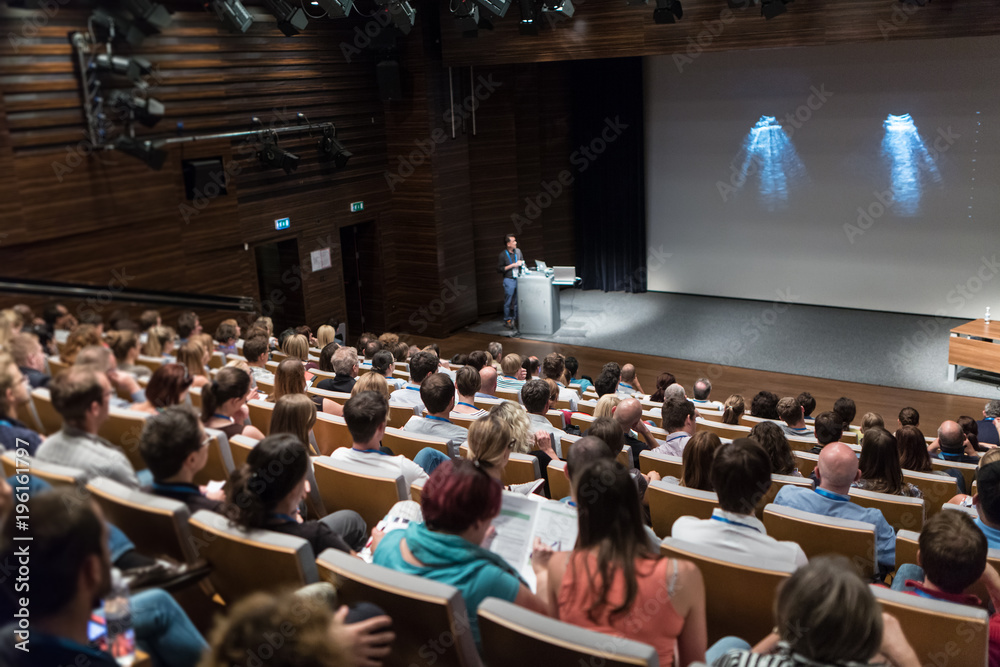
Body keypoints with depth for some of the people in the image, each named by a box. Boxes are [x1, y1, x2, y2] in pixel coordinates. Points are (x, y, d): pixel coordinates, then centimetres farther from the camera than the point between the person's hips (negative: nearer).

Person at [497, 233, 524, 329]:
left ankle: (516, 318, 24)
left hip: (518, 279, 5)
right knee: (508, 302, 1)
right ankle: (507, 320, 12)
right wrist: (512, 266, -17)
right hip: (509, 280, -5)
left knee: (517, 300, 11)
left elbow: (522, 262, 21)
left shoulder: (518, 251, 6)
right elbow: (499, 269, -12)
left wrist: (521, 263, -4)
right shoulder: (502, 255, -11)